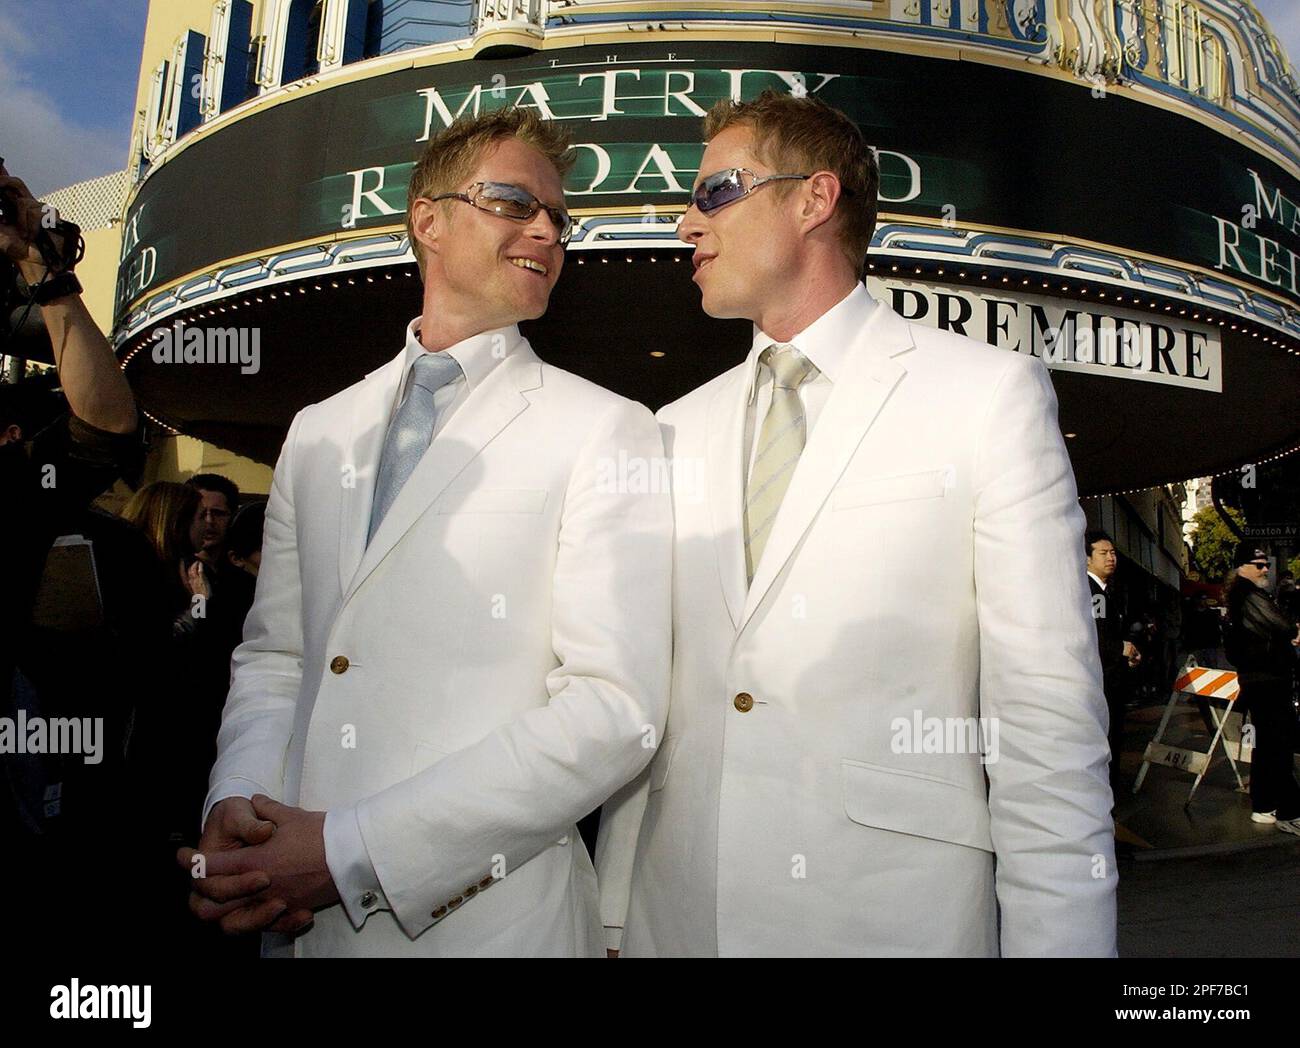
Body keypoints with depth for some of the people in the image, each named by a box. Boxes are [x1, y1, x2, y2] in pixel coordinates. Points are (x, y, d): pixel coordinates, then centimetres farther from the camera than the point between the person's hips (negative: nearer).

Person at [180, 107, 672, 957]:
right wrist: (236, 800, -7)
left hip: (487, 915, -4)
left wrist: (352, 852, -18)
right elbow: (274, 655, 12)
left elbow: (614, 707, -16)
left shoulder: (608, 431, -9)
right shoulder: (320, 432, 8)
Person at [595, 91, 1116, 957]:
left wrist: (1057, 939, -12)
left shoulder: (990, 392, -4)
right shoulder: (677, 430, 9)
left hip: (888, 915, -3)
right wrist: (613, 910, 6)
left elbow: (1048, 710, -8)